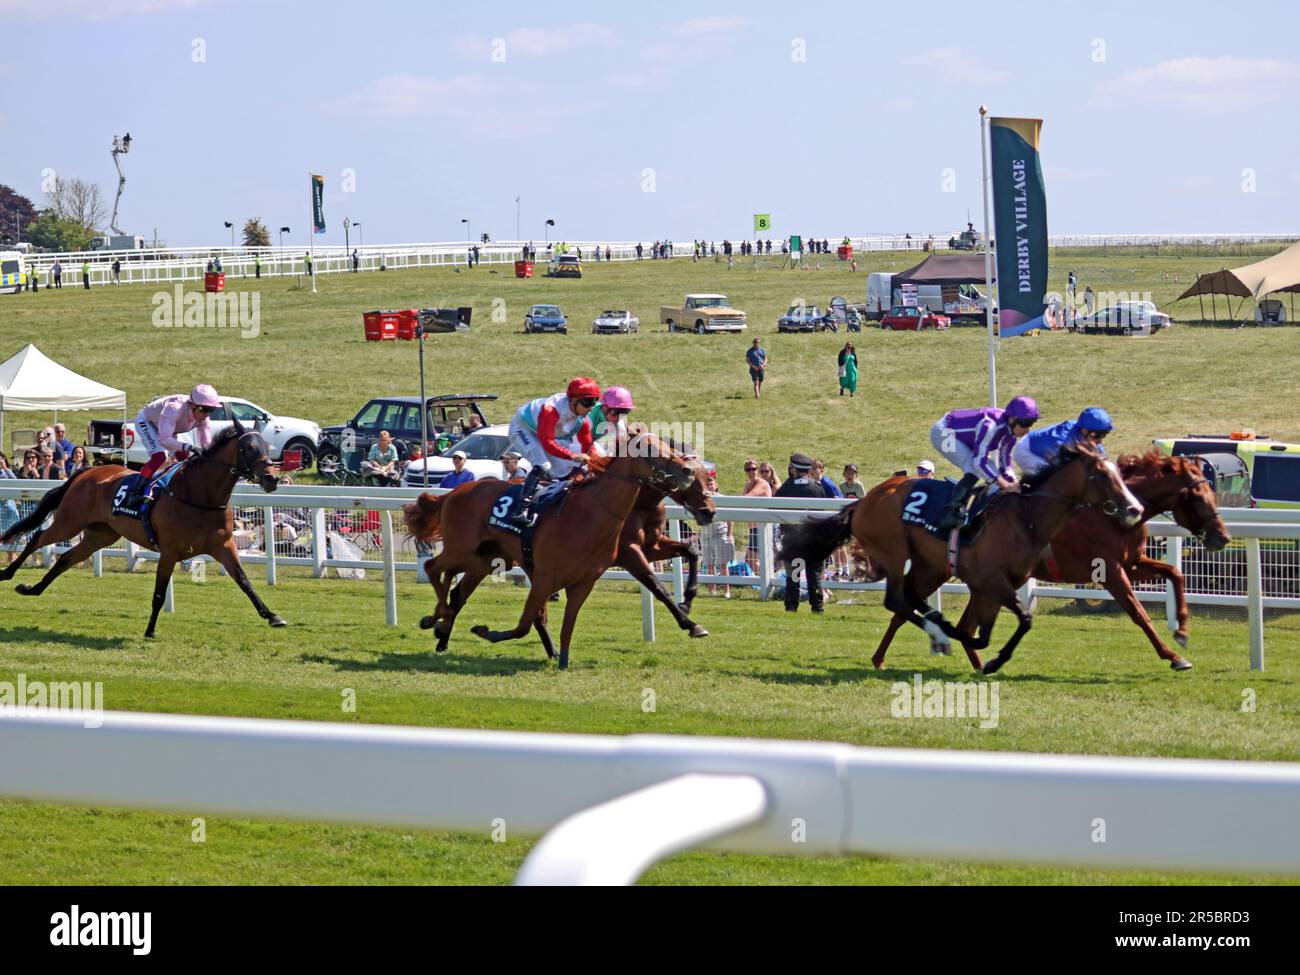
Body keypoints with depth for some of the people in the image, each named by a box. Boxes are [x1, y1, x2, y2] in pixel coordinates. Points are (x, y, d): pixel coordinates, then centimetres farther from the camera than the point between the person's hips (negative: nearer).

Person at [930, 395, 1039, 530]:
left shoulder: (1010, 434, -8)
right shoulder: (990, 426, -36)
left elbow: (1004, 464, 2)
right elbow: (979, 462, -37)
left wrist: (1015, 484, -14)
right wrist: (1006, 486, -36)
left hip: (963, 437, 9)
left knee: (993, 471, 3)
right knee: (974, 469, -27)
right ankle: (949, 514, -31)